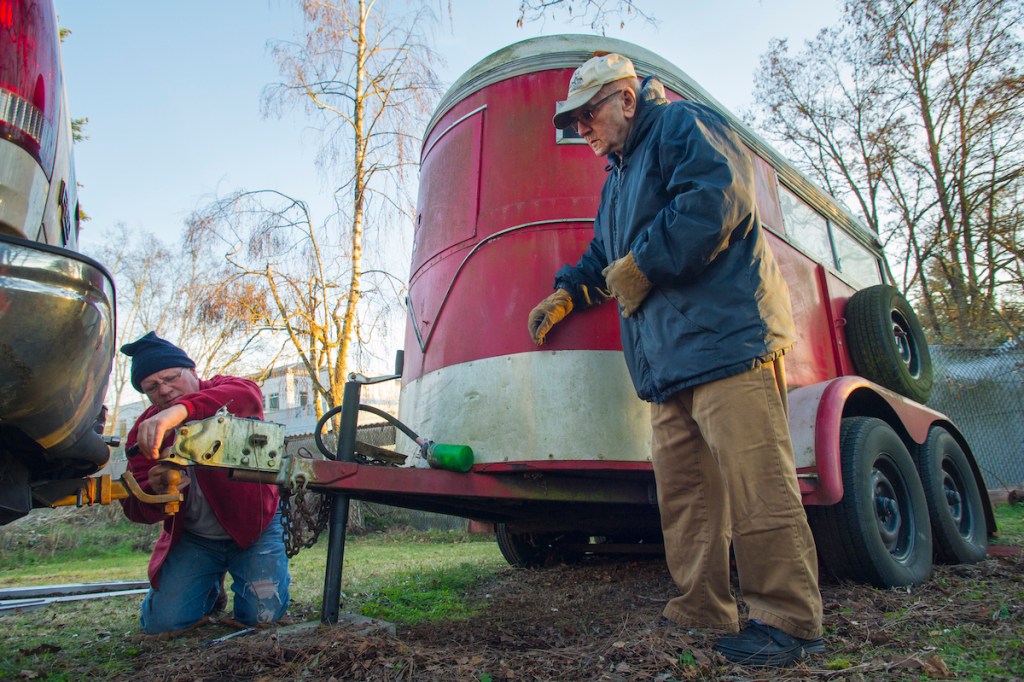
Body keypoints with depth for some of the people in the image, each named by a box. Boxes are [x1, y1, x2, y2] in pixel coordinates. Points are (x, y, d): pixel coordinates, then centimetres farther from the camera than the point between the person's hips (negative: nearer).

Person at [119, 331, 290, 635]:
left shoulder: (223, 391, -13)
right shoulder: (143, 432, -3)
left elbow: (247, 394, -41)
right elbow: (135, 508, -8)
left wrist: (180, 410, -57)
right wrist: (156, 490, -33)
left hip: (255, 525, -3)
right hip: (192, 538, 4)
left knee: (264, 614, -11)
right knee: (162, 621, -4)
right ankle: (213, 587, 27)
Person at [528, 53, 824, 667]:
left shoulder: (683, 126, 2)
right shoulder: (619, 178, 30)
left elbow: (716, 198, -16)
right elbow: (604, 255, 37)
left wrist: (641, 264, -12)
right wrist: (568, 292, 22)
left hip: (726, 336, -9)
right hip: (669, 359, 9)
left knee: (755, 483, -8)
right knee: (682, 491, 7)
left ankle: (789, 620, 4)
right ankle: (703, 610, 17)